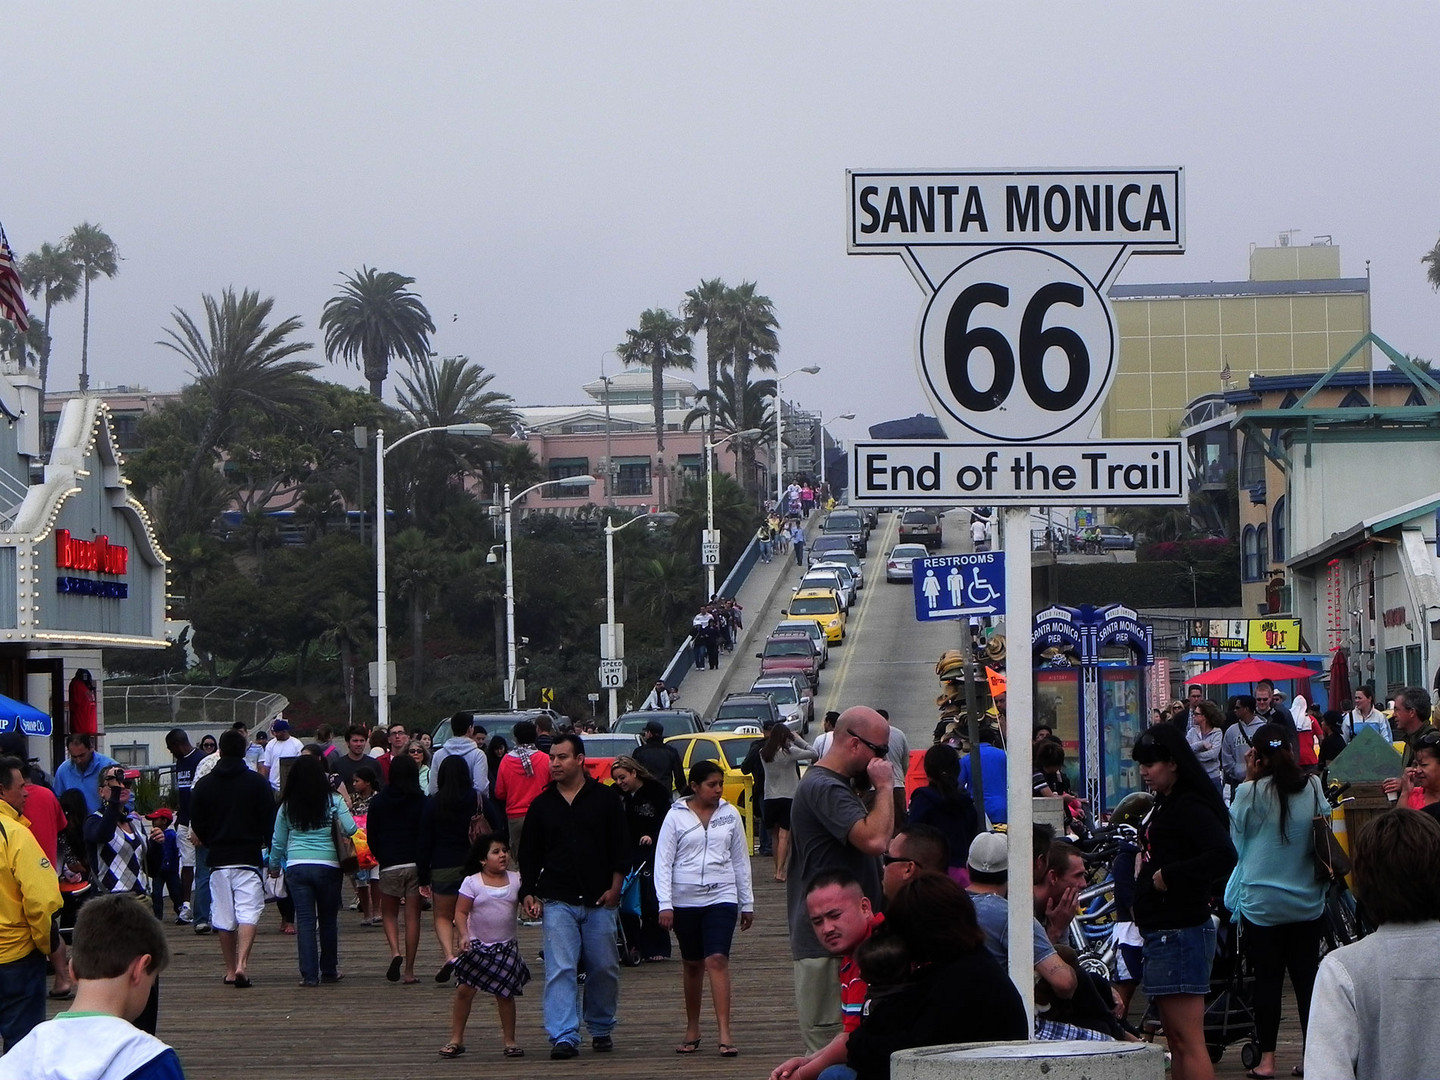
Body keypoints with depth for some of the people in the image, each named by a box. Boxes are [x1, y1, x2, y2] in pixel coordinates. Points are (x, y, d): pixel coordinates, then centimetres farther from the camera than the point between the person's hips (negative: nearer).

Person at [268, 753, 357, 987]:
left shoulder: (287, 806, 5)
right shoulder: (333, 801, -2)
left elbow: (278, 841, 12)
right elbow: (350, 829, -10)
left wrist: (274, 866, 27)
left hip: (296, 867, 1)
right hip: (327, 865, -1)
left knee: (305, 920, 2)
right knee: (328, 920, 12)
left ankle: (309, 974, -3)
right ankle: (329, 971, 19)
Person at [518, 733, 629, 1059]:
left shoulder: (606, 799, 3)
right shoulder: (542, 805, 9)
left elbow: (620, 846, 4)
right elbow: (530, 853, 13)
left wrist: (614, 888, -3)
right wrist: (528, 891, 3)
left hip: (599, 901, -1)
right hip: (558, 901, 1)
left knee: (604, 968, 5)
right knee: (560, 970, -8)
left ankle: (601, 1029, 23)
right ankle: (564, 1037, -11)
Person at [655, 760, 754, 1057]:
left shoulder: (730, 815, 5)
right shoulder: (676, 816, -1)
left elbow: (741, 860, 12)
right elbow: (663, 862, -2)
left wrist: (747, 903, 13)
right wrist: (665, 904, -10)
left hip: (722, 898, 0)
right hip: (685, 899, 0)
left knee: (717, 960, -13)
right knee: (691, 964, 10)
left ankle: (725, 1033, -17)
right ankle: (692, 1030, 24)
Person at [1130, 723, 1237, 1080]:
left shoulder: (1189, 807, -13)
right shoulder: (1164, 805, 17)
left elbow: (1224, 856, -27)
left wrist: (1169, 875, -20)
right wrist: (1144, 868, 6)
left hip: (1180, 933, -11)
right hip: (1162, 931, 11)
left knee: (1188, 1040, -12)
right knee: (1176, 1040, 13)